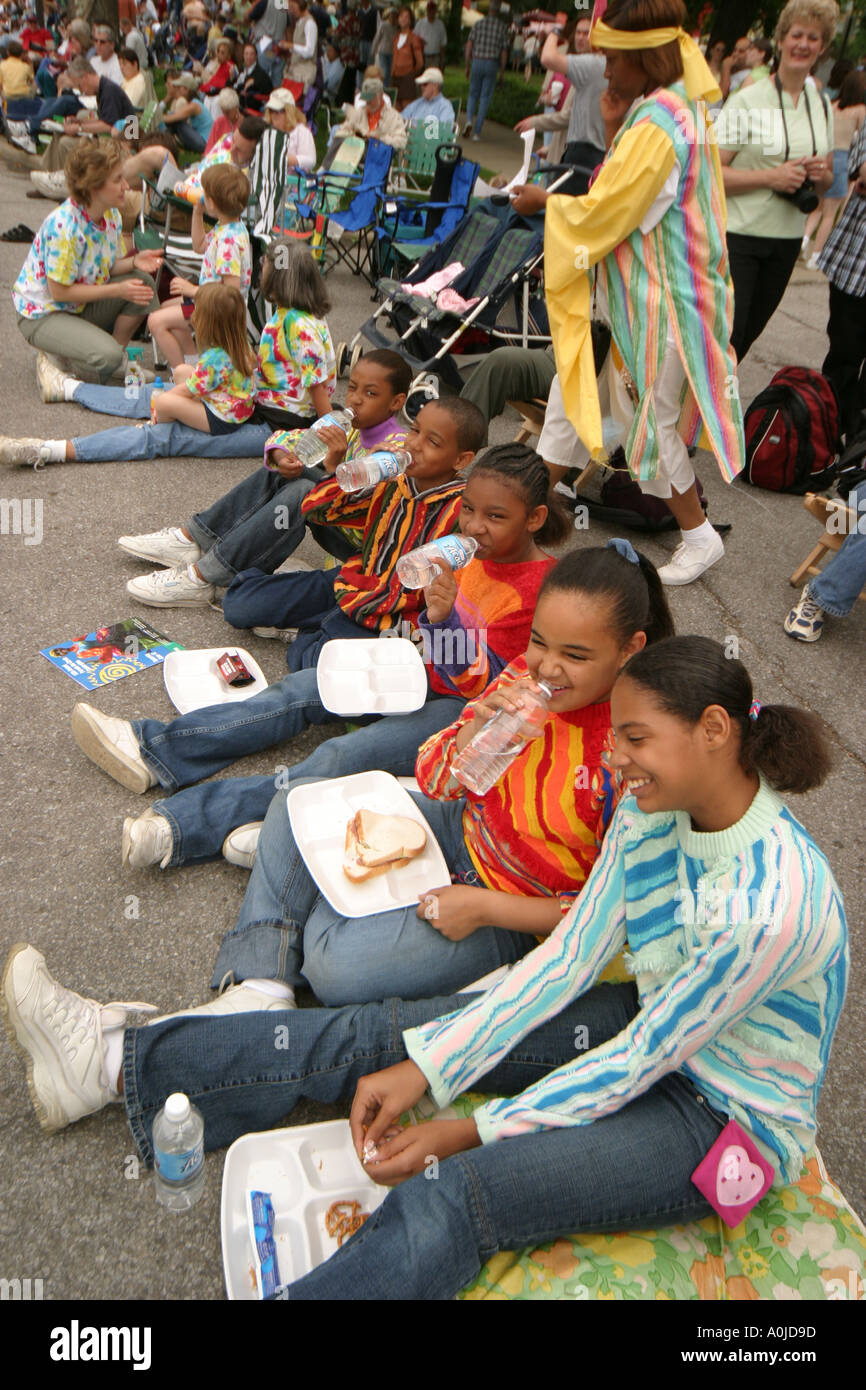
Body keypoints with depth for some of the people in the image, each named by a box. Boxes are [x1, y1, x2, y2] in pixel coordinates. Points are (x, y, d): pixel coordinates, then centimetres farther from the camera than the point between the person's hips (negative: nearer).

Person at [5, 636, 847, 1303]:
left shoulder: (771, 900, -31)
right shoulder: (653, 808, -9)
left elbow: (643, 1059, -24)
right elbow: (568, 958, -6)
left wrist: (475, 1133, -18)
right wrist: (427, 1068, -11)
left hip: (731, 1119, -6)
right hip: (654, 1027, 6)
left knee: (451, 1200, -28)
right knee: (378, 1034, -3)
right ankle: (119, 1061, 7)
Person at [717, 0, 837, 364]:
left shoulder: (822, 106, 10)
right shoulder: (747, 100, -7)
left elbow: (826, 180, 19)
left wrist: (822, 174, -6)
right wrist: (771, 176, -21)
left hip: (787, 238, 6)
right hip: (738, 234, -6)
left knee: (748, 333, 14)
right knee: (724, 332, -10)